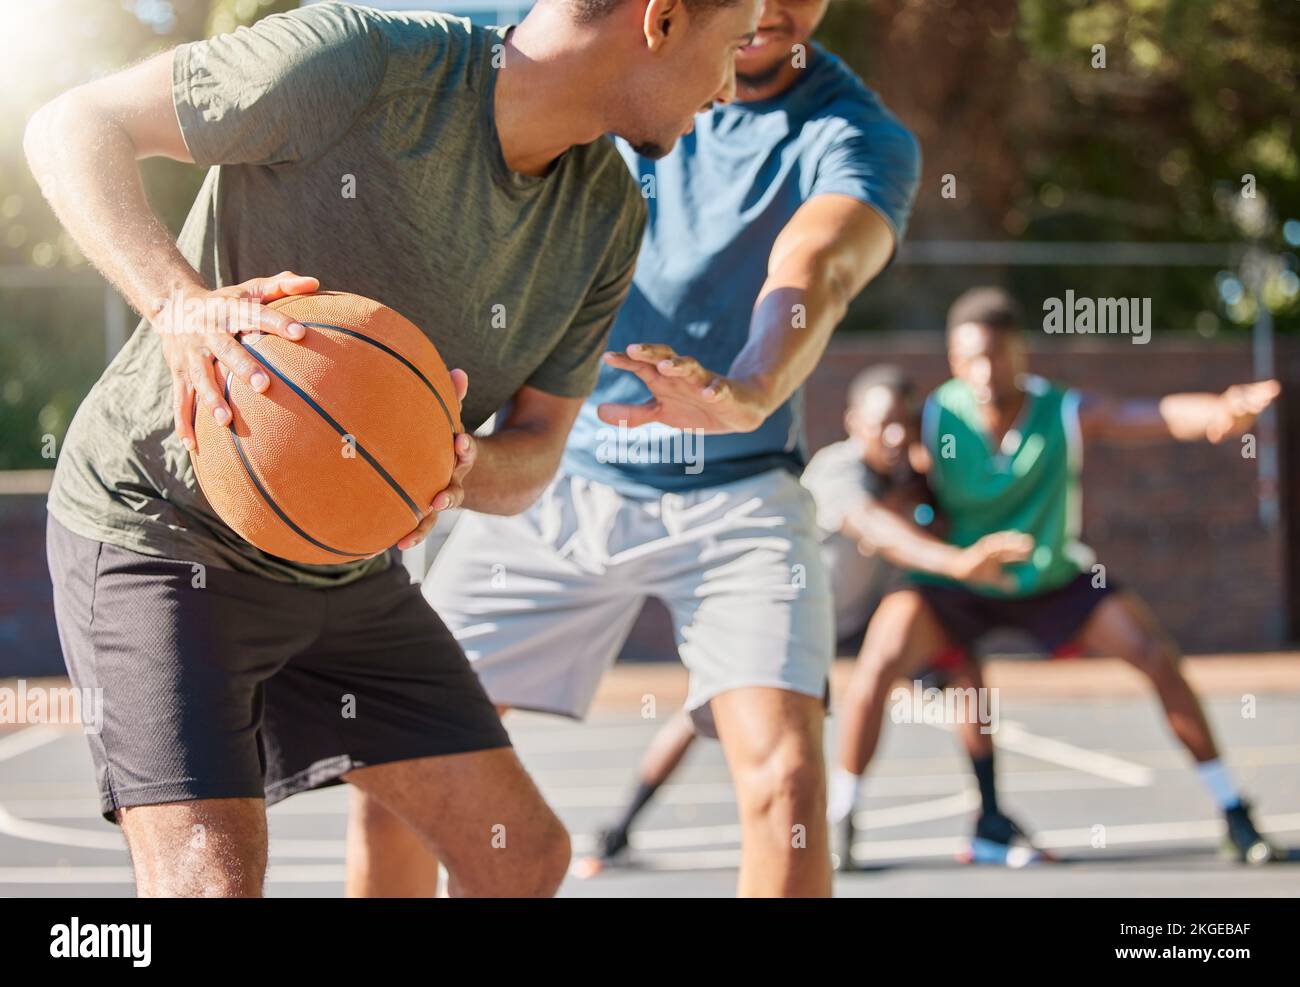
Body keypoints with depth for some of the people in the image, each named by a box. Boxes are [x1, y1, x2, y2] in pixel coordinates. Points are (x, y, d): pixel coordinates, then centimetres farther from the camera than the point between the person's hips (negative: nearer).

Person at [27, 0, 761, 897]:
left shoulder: (608, 215, -4)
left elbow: (533, 457, 0)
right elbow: (72, 125, -18)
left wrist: (460, 467, -25)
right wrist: (178, 301, -36)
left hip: (349, 562, 7)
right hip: (162, 528, -7)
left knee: (524, 856, 6)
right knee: (209, 880, -19)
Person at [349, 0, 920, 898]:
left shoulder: (859, 137, -12)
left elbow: (818, 267, -33)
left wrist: (747, 392, -56)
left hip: (731, 494, -2)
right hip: (553, 465, 3)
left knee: (784, 771, -21)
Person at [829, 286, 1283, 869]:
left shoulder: (1067, 414, -24)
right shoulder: (934, 420, -22)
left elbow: (1159, 415, -39)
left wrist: (1221, 410, -59)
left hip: (1053, 579, 1)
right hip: (956, 585, -1)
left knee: (1156, 654, -13)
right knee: (883, 657, -26)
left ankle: (1234, 815, 3)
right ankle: (837, 825, -11)